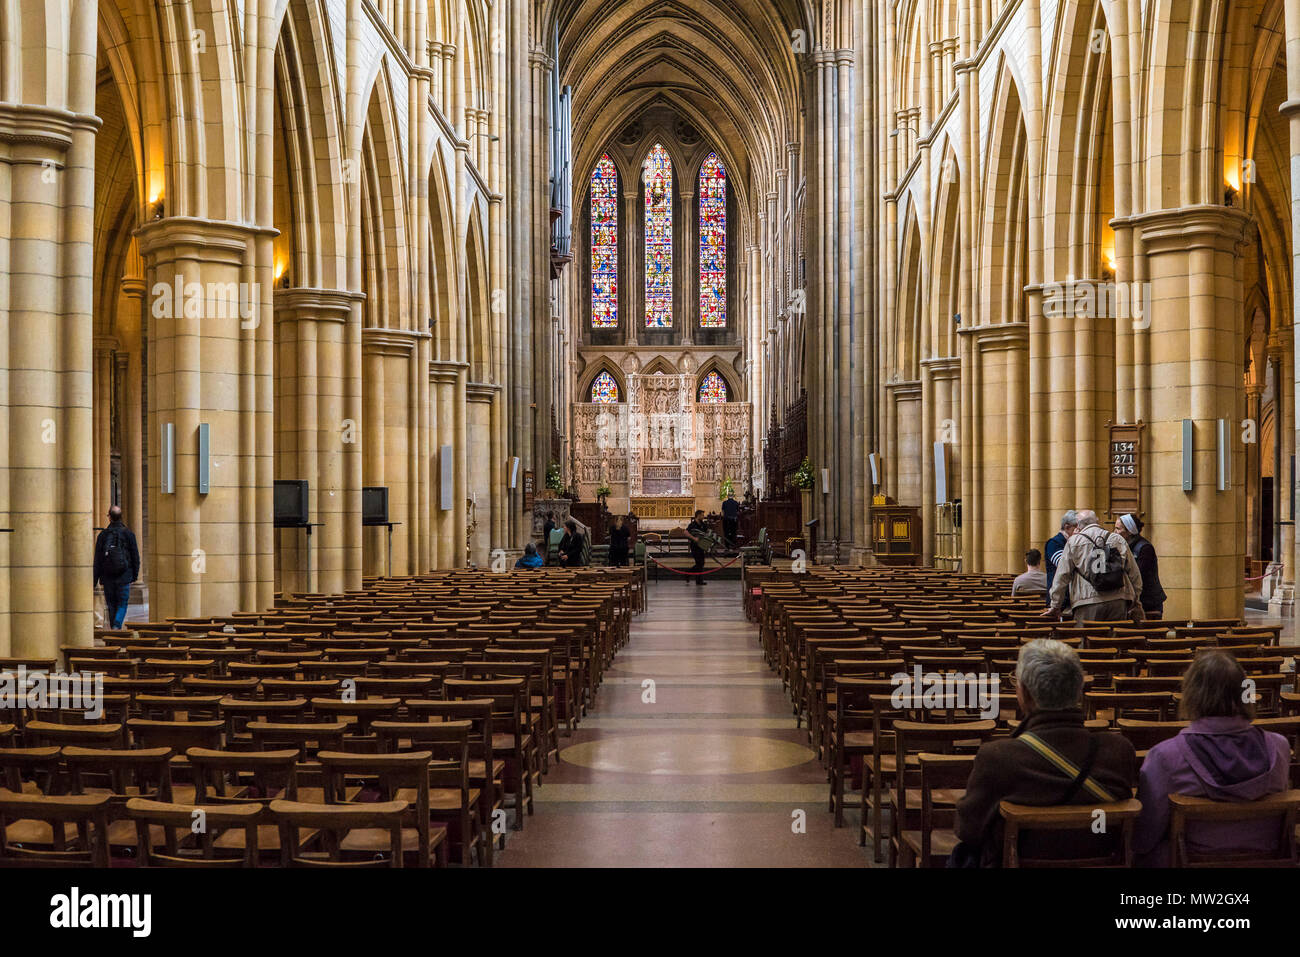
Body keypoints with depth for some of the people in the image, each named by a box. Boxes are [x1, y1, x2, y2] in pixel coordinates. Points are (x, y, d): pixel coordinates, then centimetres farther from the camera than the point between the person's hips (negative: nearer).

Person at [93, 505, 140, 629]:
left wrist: (95, 579, 5)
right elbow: (135, 556, 1)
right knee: (122, 604, 2)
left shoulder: (103, 535, 1)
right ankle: (116, 626, -19)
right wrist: (135, 574, 11)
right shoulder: (129, 534, -1)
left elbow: (97, 560, 2)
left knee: (111, 605, 11)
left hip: (107, 577, 2)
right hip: (124, 577, -1)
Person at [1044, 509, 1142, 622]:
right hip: (1118, 602, 3)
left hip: (1088, 603, -3)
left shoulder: (1074, 541, 4)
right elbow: (1134, 573, 14)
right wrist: (1134, 601, 23)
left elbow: (1061, 576, 2)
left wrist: (1055, 606, 7)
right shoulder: (1118, 540, 13)